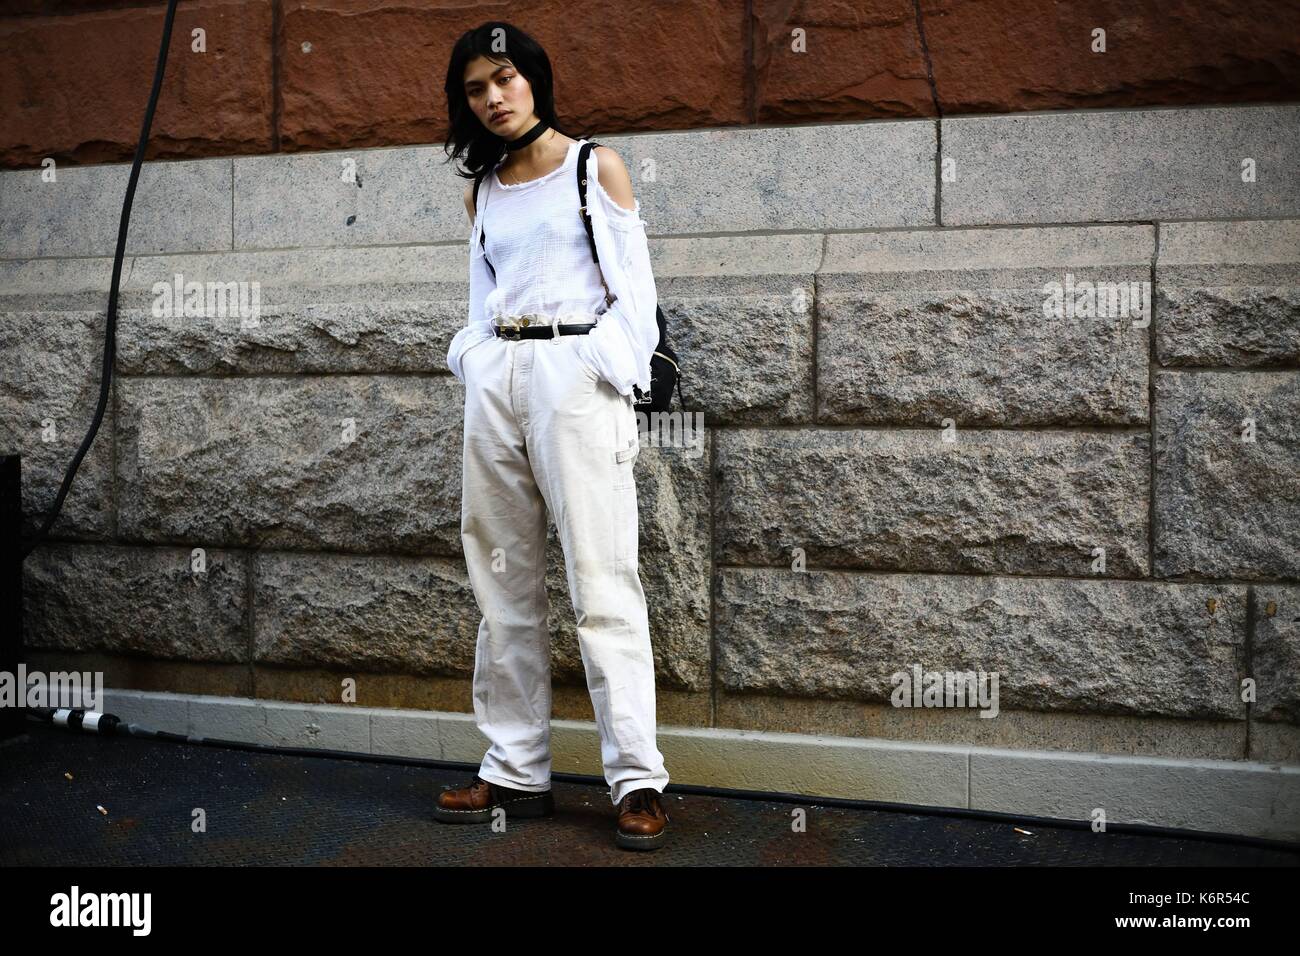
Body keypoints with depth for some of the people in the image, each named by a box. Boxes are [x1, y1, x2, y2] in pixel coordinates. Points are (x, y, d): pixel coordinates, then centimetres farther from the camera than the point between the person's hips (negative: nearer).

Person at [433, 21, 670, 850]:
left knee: (602, 581, -10)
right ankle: (516, 772, 13)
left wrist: (614, 379, -10)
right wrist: (477, 369, 8)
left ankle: (638, 781, -7)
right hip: (495, 379, 5)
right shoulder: (482, 191, 18)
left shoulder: (597, 167, 5)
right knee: (505, 584, 5)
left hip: (575, 373, -5)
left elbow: (634, 287, 1)